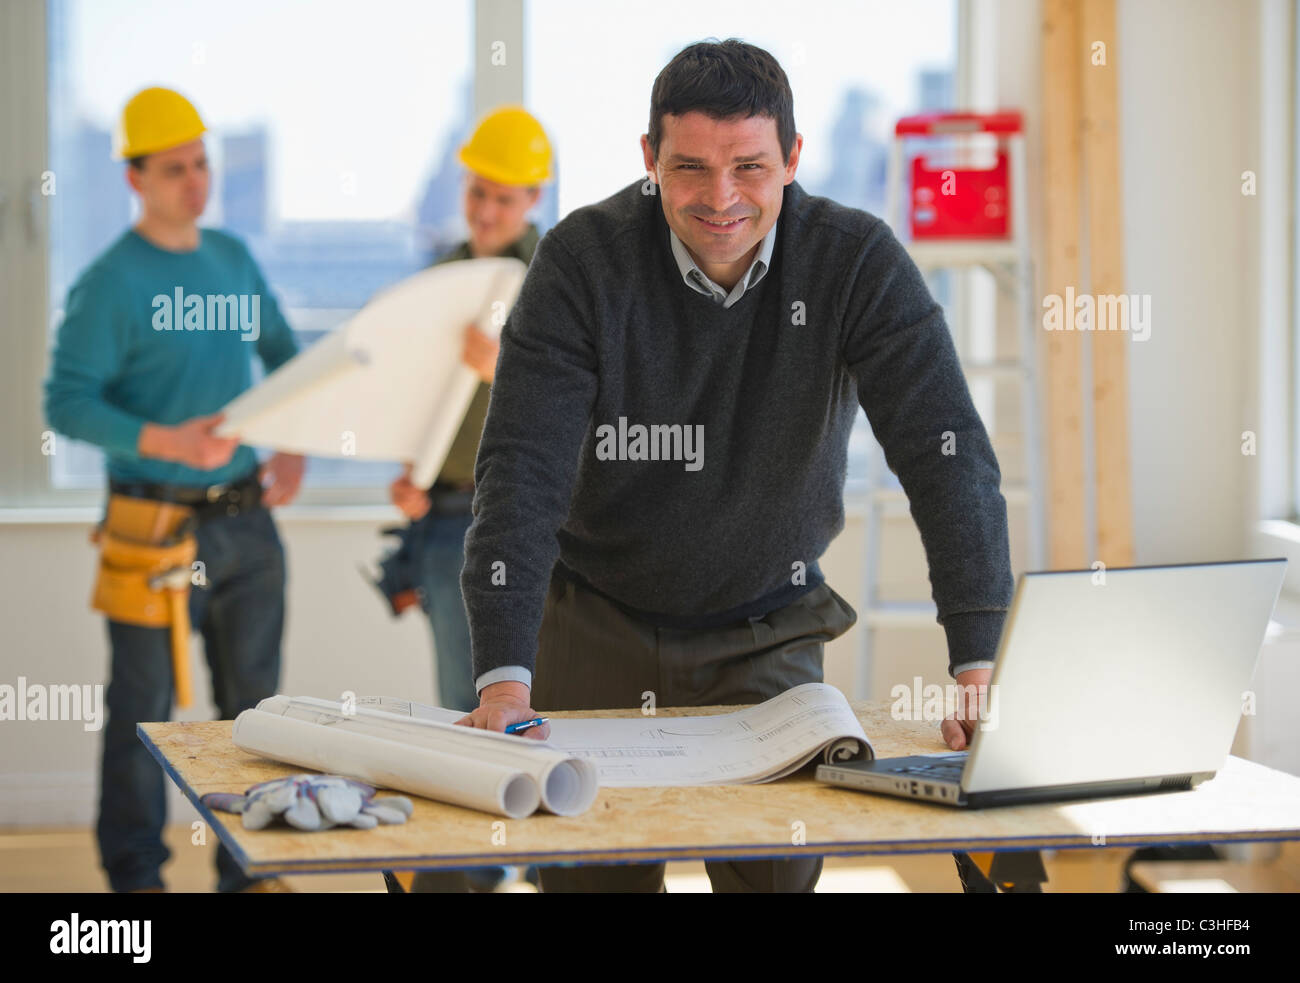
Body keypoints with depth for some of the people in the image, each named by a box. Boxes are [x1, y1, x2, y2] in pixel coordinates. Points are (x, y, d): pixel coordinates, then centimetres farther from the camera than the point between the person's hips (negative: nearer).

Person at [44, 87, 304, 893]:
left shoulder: (235, 259, 10)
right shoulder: (111, 282, -8)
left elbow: (285, 356, 22)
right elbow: (66, 403, -13)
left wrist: (295, 448, 7)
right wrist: (166, 443, -25)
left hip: (246, 519, 6)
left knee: (253, 702, 10)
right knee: (144, 709, 2)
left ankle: (251, 868, 21)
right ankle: (135, 874, 13)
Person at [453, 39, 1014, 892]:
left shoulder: (858, 262, -17)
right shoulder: (585, 261, -18)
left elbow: (948, 456, -22)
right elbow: (523, 468, -24)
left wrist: (981, 667, -32)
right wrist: (505, 680, -35)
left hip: (767, 637, 1)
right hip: (599, 626, 0)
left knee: (780, 869, -5)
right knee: (593, 875, 2)